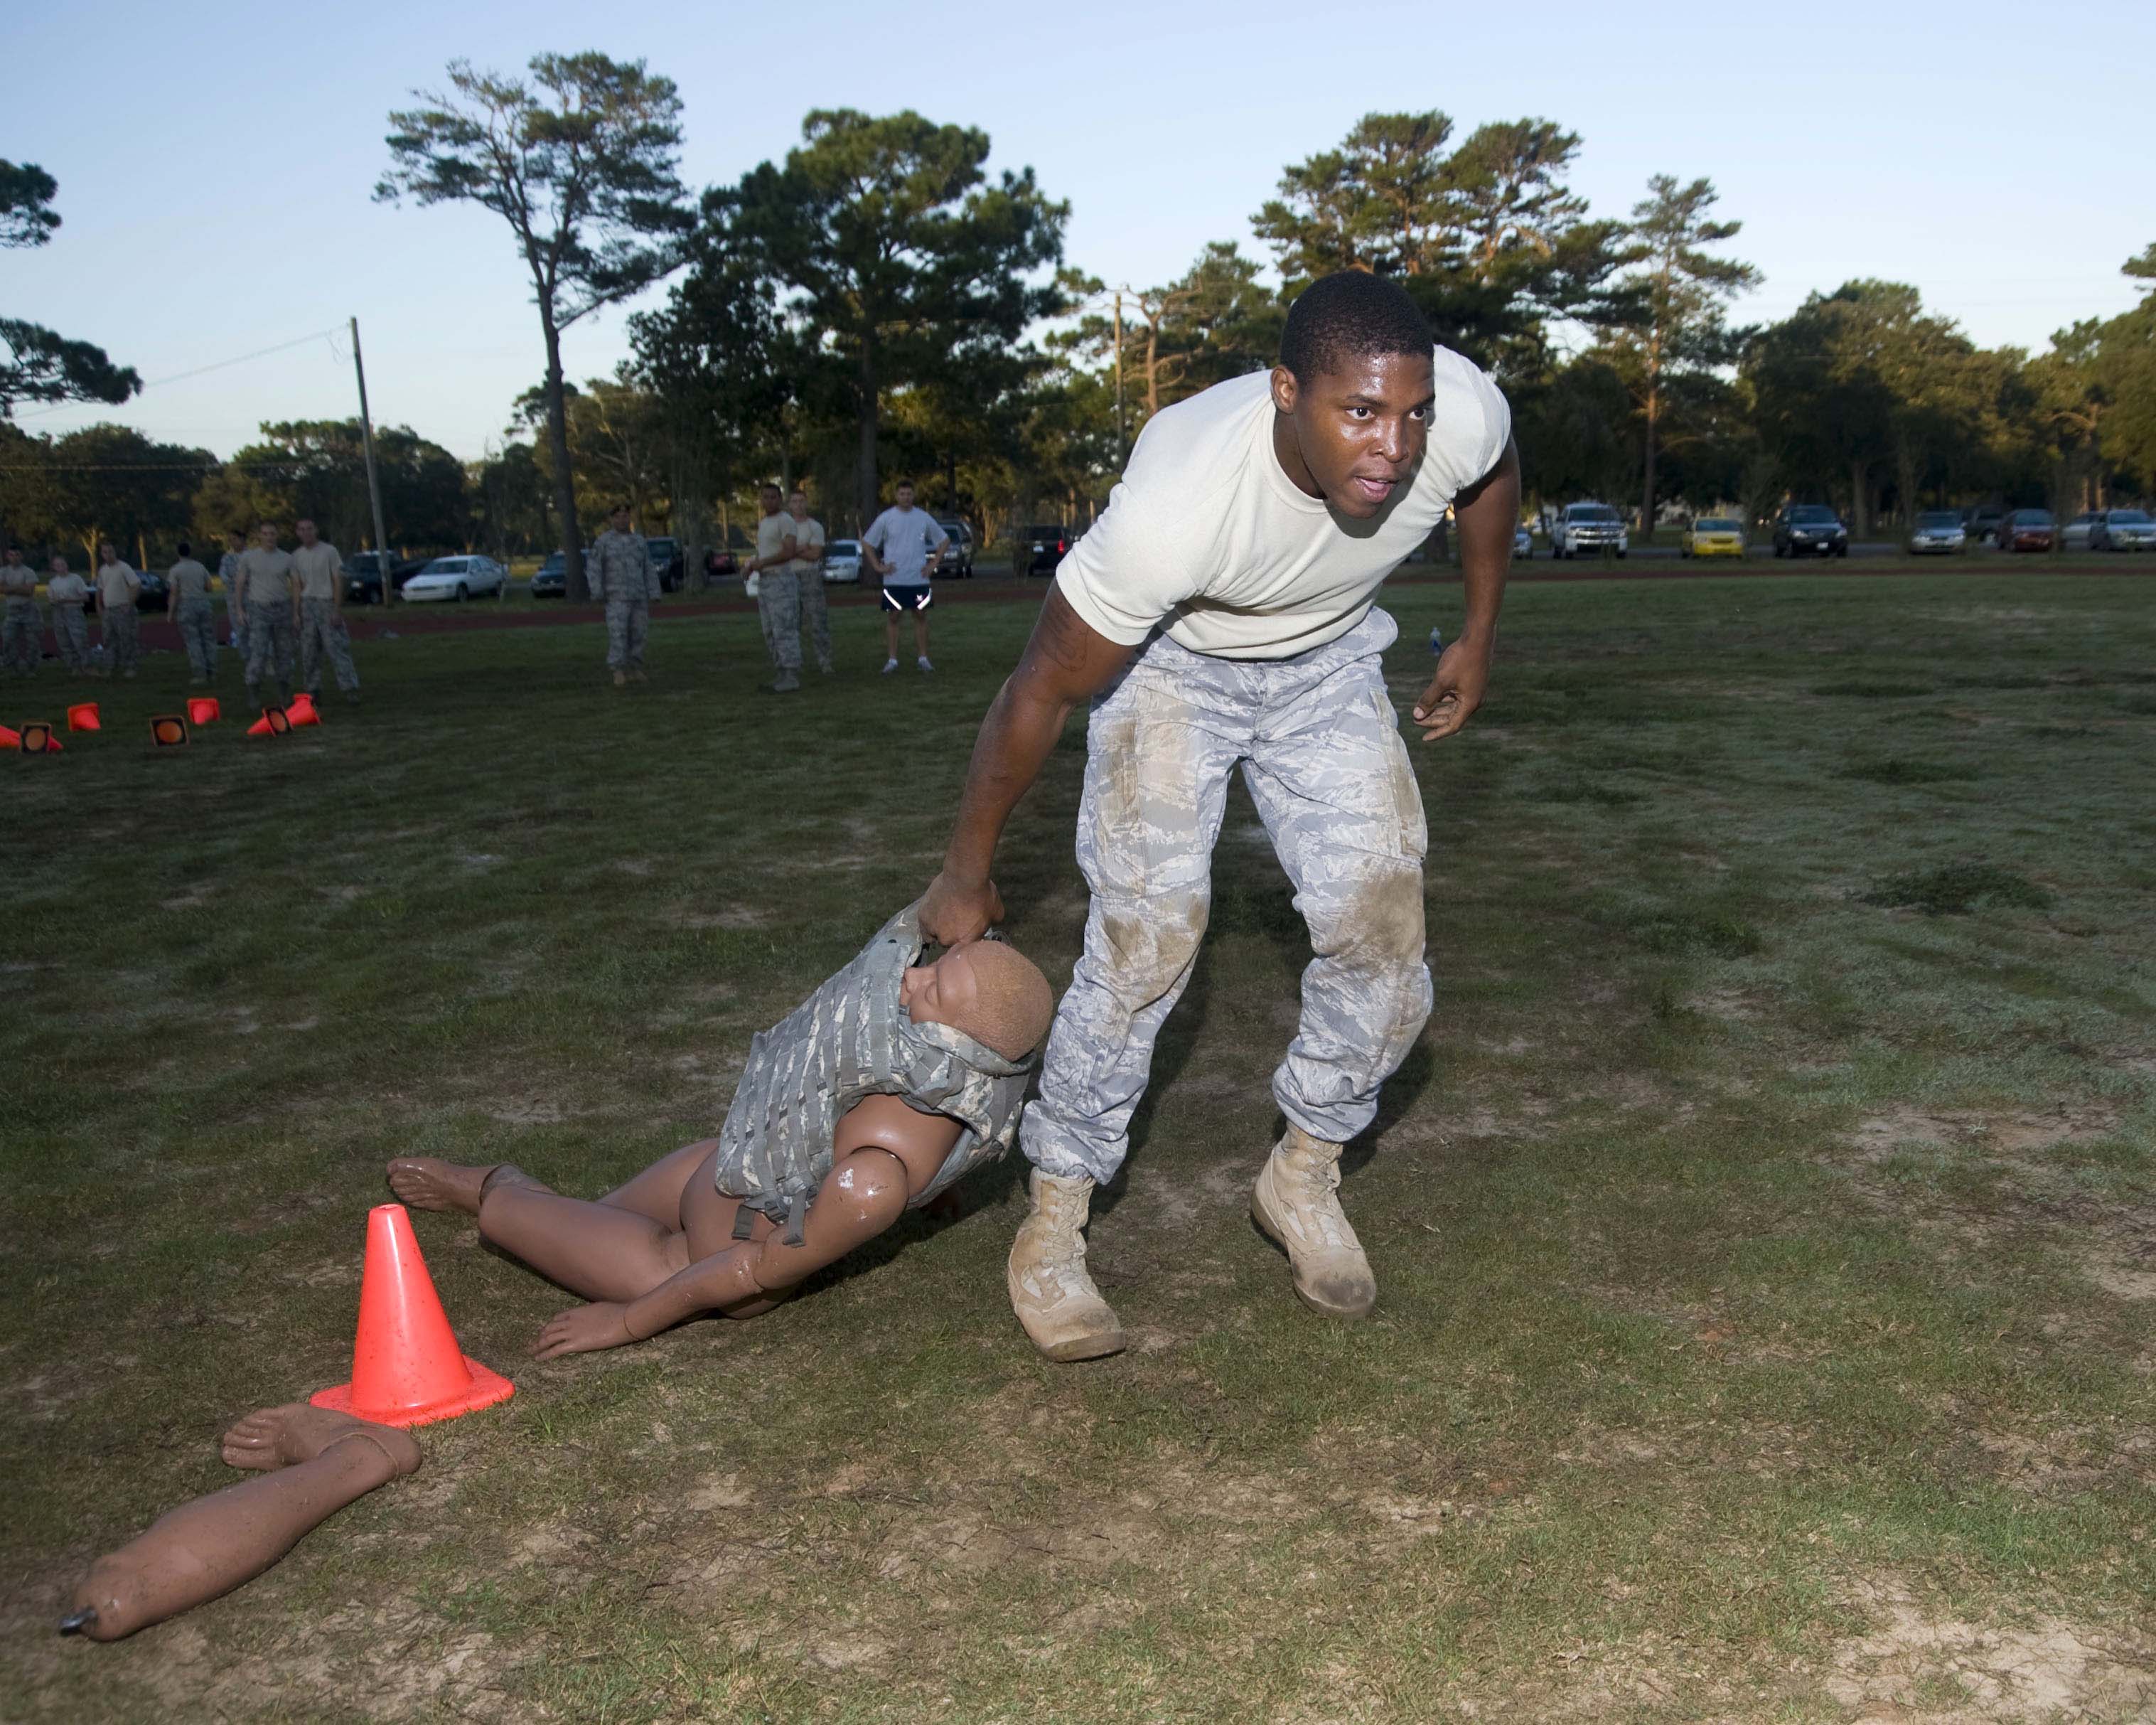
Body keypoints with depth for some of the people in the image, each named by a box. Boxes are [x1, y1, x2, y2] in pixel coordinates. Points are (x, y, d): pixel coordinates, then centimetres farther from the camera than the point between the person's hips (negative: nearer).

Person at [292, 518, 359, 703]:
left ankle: (349, 687, -10)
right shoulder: (297, 556, 10)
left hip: (327, 603, -4)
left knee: (337, 647, -10)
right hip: (307, 604, 4)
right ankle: (312, 689, 10)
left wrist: (337, 610, -12)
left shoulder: (329, 551, -3)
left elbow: (338, 581, -5)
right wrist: (297, 612, 5)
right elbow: (297, 585, 13)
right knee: (309, 652, 4)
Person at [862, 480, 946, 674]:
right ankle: (892, 660, 5)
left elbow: (944, 540, 14)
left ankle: (923, 658, 11)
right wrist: (878, 566, -3)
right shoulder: (885, 518, -1)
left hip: (919, 578, 2)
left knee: (921, 616, 4)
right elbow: (867, 543, 5)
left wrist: (934, 564, 5)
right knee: (892, 618, 0)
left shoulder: (924, 518, 4)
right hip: (894, 580, -1)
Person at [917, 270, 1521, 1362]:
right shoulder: (1175, 504, -41)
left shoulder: (1461, 416, -29)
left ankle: (1304, 1178, 17)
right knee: (1148, 931, -18)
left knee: (1382, 927, -7)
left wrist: (1477, 639, 9)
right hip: (1169, 663, -4)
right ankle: (1052, 1224, -1)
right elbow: (1040, 693, -27)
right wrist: (966, 874, -15)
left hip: (1326, 666, 4)